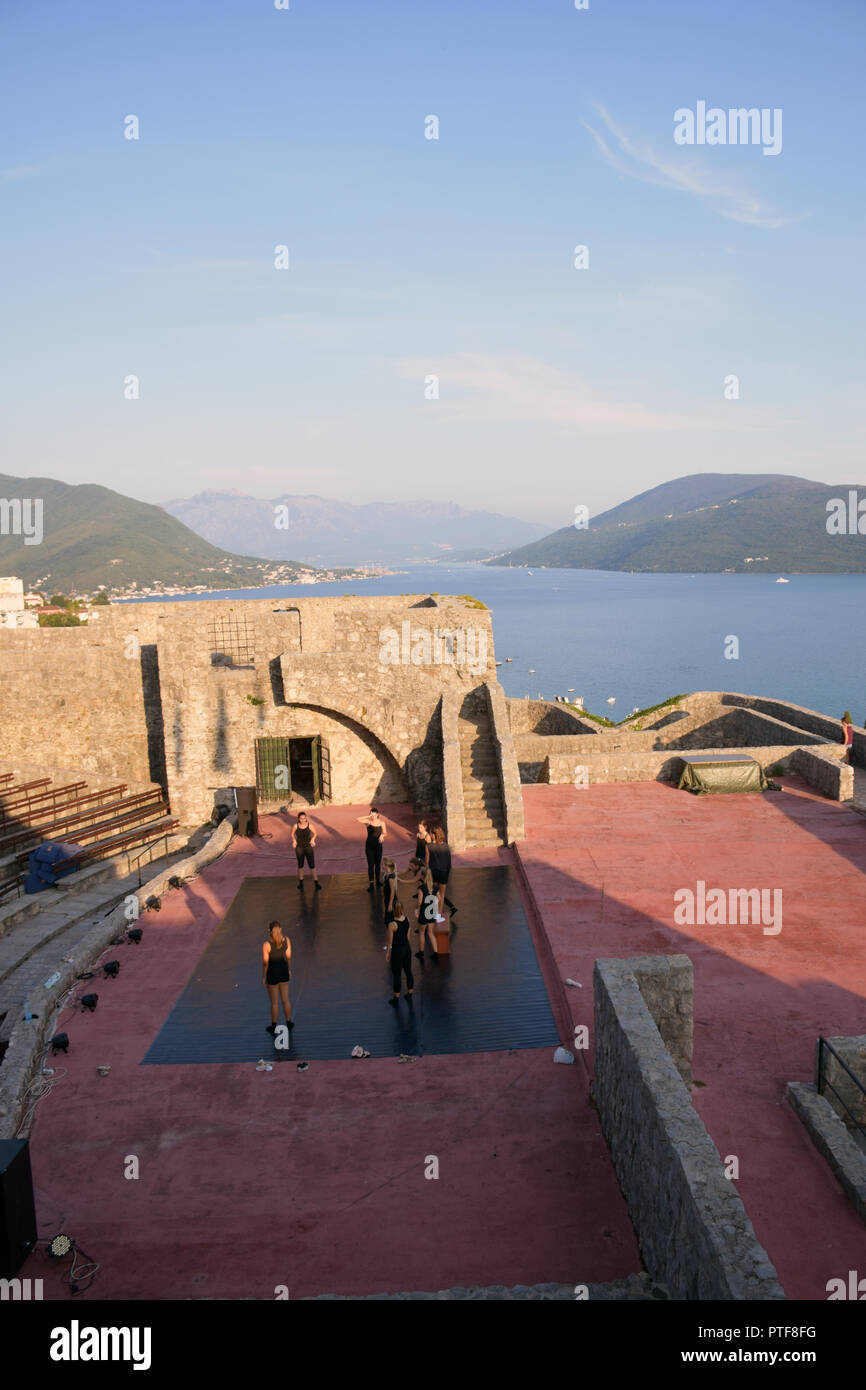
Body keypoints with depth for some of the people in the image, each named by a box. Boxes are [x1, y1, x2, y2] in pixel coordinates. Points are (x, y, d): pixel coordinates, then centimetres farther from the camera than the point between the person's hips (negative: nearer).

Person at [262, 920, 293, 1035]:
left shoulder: (267, 945, -23)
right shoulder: (286, 940, -11)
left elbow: (265, 962, -15)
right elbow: (288, 957, 1)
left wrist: (263, 977, -1)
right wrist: (289, 970, 16)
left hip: (272, 972, -4)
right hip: (284, 970, 4)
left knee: (274, 1002, 13)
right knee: (285, 999, 20)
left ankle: (274, 1026, 29)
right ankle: (289, 1023, 32)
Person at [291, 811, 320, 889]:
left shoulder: (310, 825, -14)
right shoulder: (295, 826, -12)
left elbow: (315, 834, 2)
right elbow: (292, 834, 5)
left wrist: (312, 839, -15)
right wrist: (294, 840, -13)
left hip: (309, 847, -1)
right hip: (299, 848, 1)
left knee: (312, 865, -4)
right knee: (300, 865, 15)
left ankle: (316, 882, 3)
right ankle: (301, 882, 31)